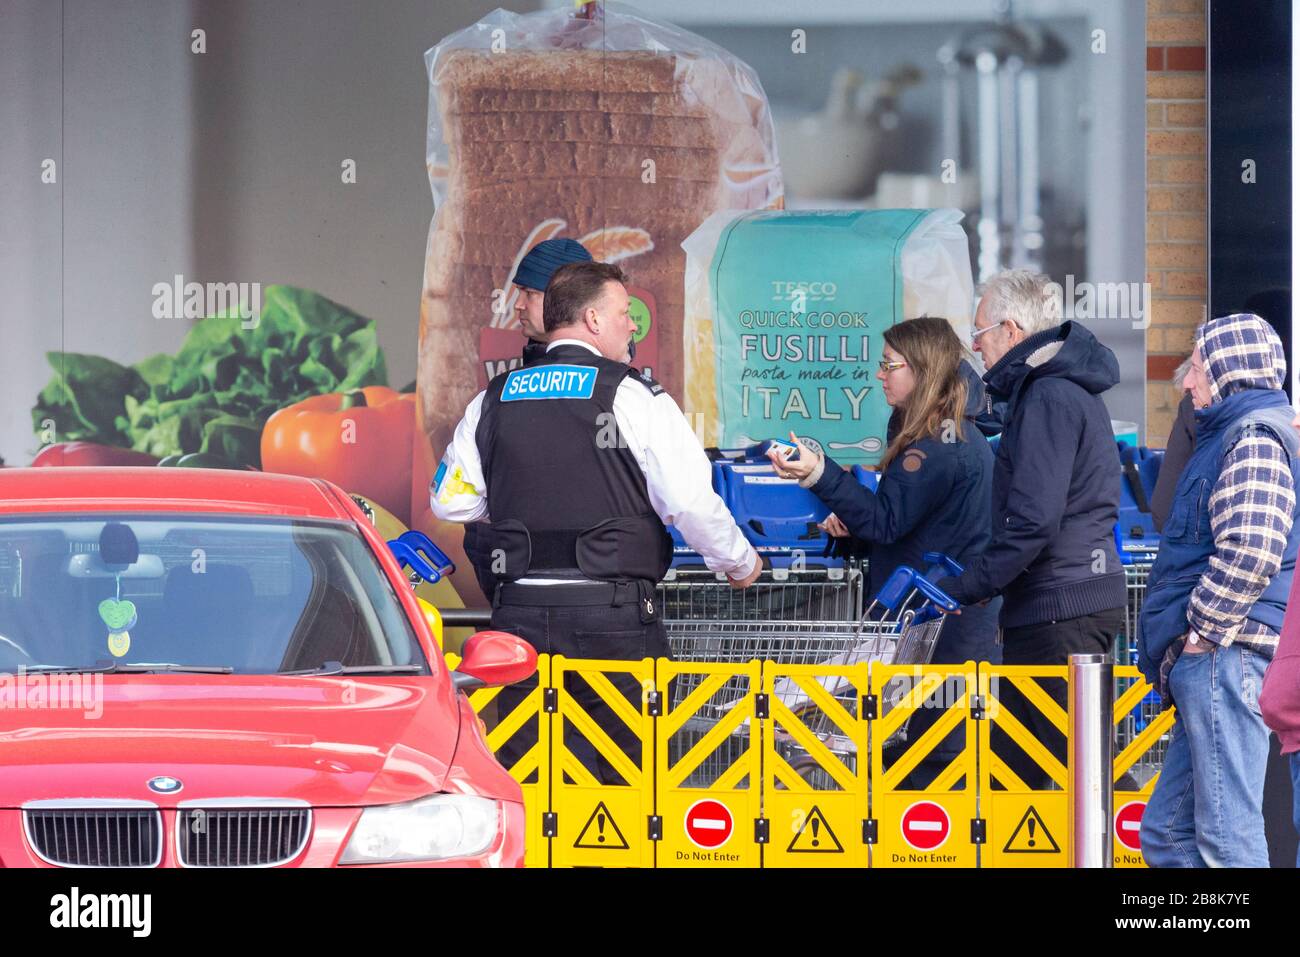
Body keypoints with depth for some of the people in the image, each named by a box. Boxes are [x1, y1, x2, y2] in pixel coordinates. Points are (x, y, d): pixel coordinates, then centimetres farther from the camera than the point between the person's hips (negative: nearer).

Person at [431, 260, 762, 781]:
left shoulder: (492, 401, 9)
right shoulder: (635, 398, -5)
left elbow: (450, 500, 14)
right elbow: (692, 503, -9)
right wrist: (740, 563, 9)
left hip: (520, 613, 4)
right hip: (611, 613, -4)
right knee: (626, 776, 4)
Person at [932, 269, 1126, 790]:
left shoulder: (1048, 397, -14)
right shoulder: (1068, 389, 19)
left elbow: (1033, 522, -22)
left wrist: (960, 589, -16)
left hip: (1059, 609, -11)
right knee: (1012, 762, 13)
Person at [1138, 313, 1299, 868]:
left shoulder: (1254, 436, -9)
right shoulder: (1237, 431, 25)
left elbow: (1248, 551, -24)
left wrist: (1206, 628, -15)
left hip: (1224, 656, -11)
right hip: (1211, 662, 11)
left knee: (1227, 837, -11)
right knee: (1167, 832, 11)